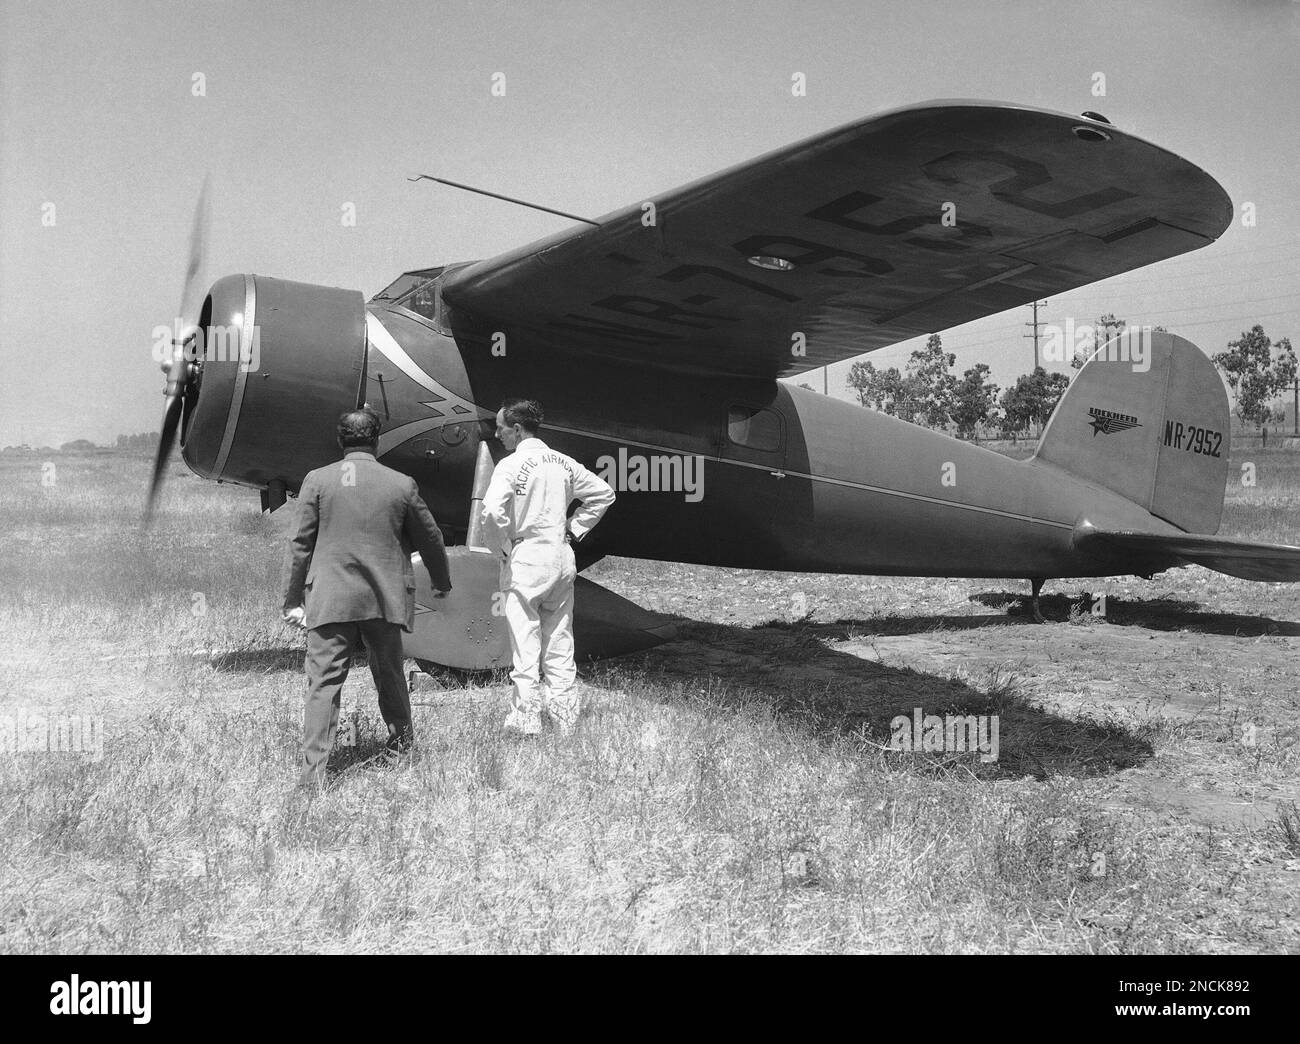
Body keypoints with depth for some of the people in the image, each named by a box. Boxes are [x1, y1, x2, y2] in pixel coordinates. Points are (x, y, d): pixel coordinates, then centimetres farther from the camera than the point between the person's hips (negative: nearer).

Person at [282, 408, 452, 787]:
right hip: (384, 598, 2)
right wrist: (441, 582, 28)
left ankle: (314, 768, -6)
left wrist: (293, 599, 8)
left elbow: (301, 544, 1)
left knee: (323, 681, -1)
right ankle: (401, 740, 35)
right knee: (389, 672, 19)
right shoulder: (402, 484, 2)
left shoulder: (317, 480, -1)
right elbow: (430, 539, 11)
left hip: (330, 598, -1)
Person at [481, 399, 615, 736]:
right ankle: (565, 717, 18)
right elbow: (603, 493, 15)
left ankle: (525, 720, 4)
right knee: (559, 640, 13)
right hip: (562, 557, 6)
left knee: (525, 644, 0)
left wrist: (502, 545, -8)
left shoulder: (511, 465, -11)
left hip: (525, 559, -6)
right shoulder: (563, 462, 8)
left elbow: (492, 510, -25)